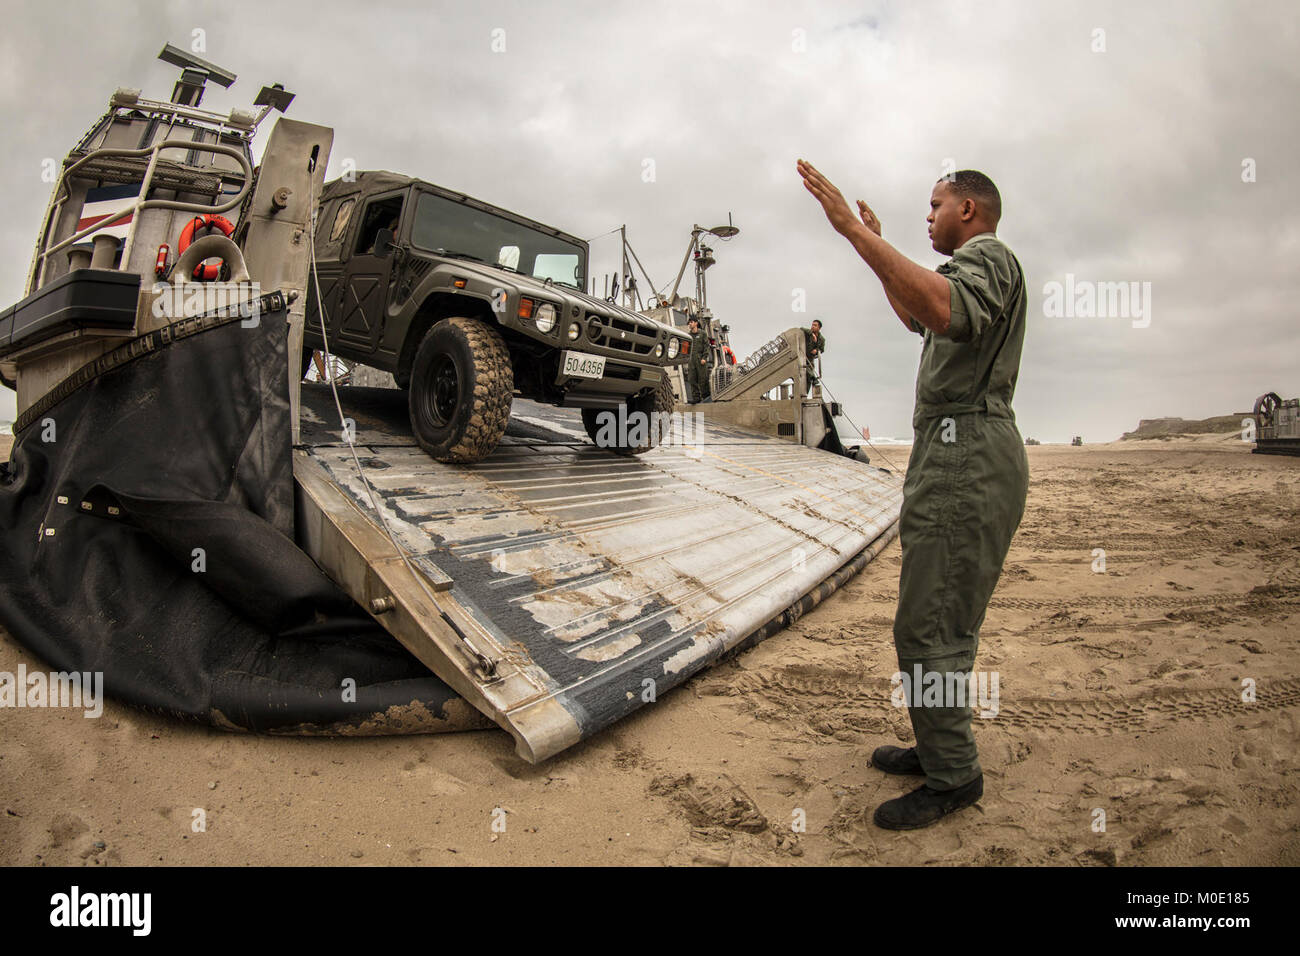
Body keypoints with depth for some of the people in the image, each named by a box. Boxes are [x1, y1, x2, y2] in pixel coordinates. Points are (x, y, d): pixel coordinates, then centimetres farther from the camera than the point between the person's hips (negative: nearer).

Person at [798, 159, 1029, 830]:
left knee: (929, 625, -9)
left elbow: (944, 309, -32)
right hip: (956, 453, 11)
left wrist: (854, 230, -31)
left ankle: (952, 778, 2)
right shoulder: (976, 269, 27)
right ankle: (938, 748, 28)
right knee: (941, 618, 16)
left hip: (966, 455, -11)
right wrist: (877, 249, 38)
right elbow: (917, 316, 43)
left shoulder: (988, 257, -7)